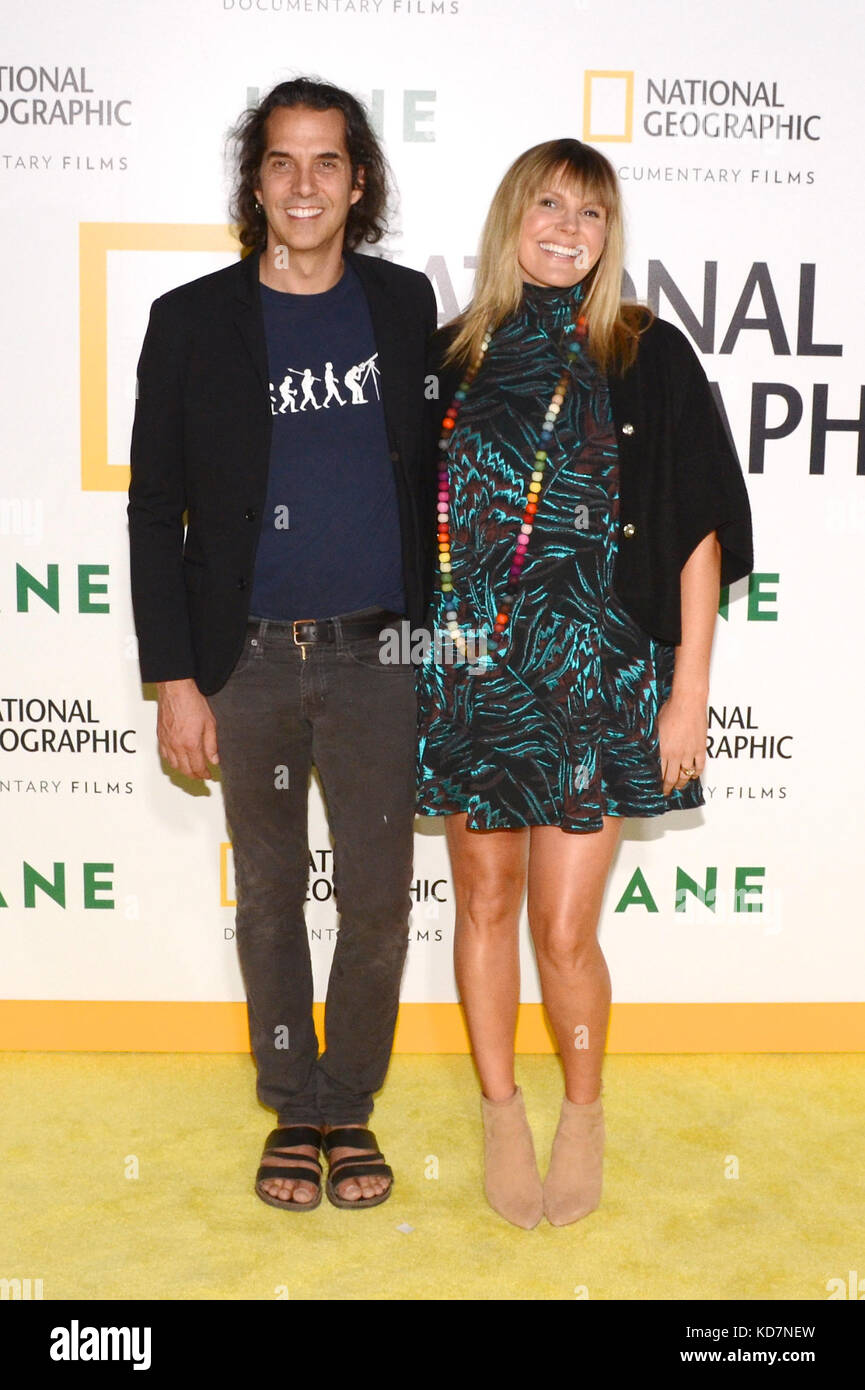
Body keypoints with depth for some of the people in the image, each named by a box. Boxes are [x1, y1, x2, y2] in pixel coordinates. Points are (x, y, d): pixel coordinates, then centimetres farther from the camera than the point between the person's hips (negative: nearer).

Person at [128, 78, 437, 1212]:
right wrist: (174, 679, -5)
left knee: (379, 901, 6)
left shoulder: (406, 304, 6)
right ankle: (293, 1107, 30)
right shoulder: (193, 320, 1)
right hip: (250, 661, 0)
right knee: (270, 897, 12)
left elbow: (431, 471, 11)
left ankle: (350, 1107, 27)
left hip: (380, 657, 1)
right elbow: (155, 511, 0)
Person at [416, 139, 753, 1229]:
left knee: (563, 929, -1)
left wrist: (689, 688, -6)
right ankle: (500, 1111, 32)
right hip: (472, 668, 3)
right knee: (485, 900, 11)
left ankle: (584, 1112, 27)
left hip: (594, 671, -2)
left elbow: (699, 531, -2)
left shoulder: (649, 357, 0)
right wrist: (407, 664, 7)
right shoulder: (452, 355, 8)